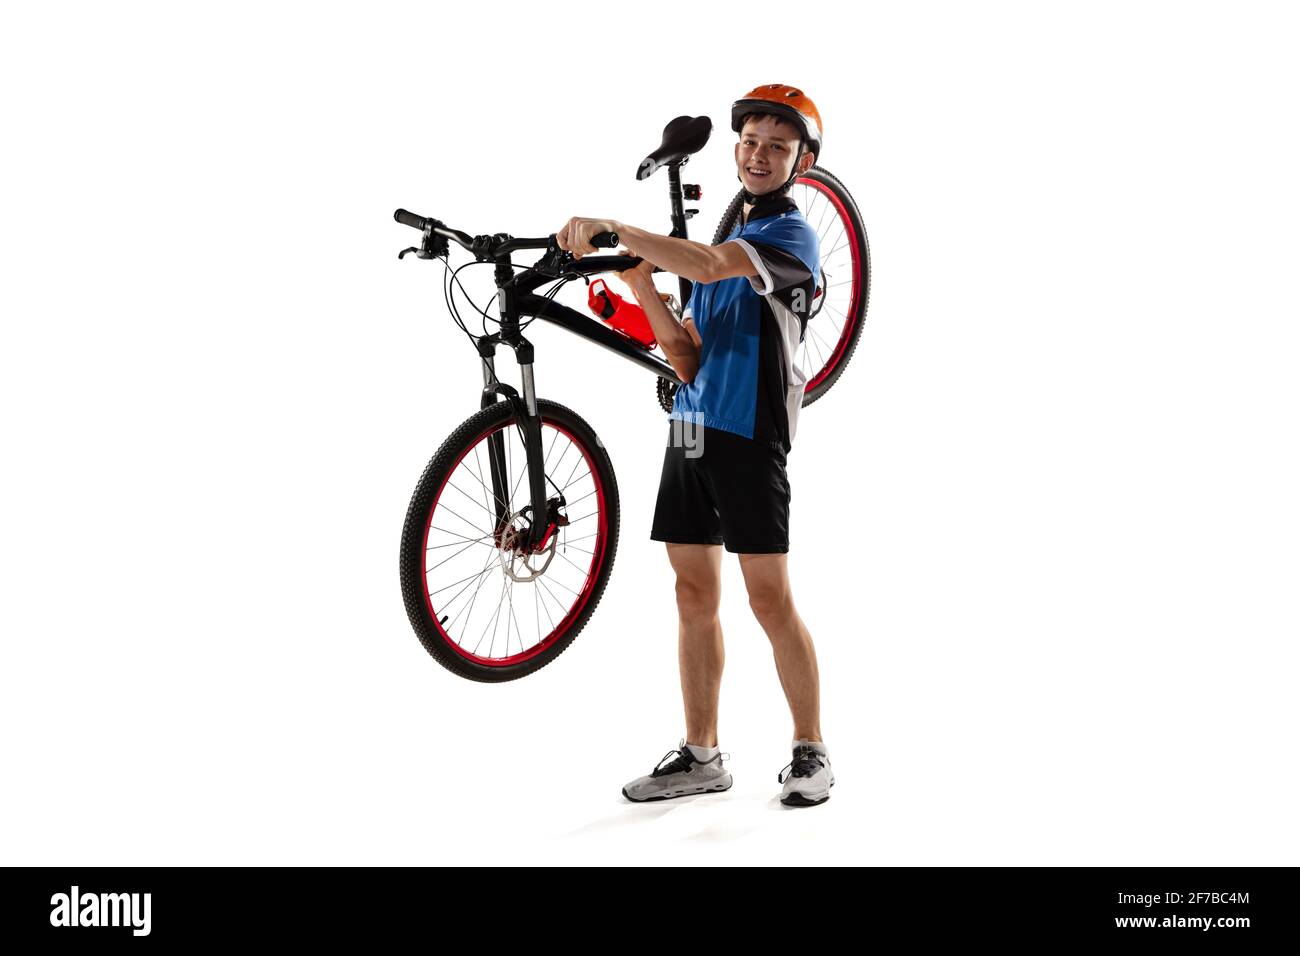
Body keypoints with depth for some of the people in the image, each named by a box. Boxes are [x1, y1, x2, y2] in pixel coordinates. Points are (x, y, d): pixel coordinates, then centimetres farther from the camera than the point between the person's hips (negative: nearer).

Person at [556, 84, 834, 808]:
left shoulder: (793, 237, -4)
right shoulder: (724, 241, 22)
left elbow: (709, 264, -26)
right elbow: (691, 360, 12)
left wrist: (611, 227, -24)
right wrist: (642, 284, -1)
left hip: (749, 436, -8)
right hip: (691, 428, 8)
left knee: (770, 598, -4)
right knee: (695, 597, 8)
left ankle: (812, 751, 9)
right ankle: (702, 756, 15)